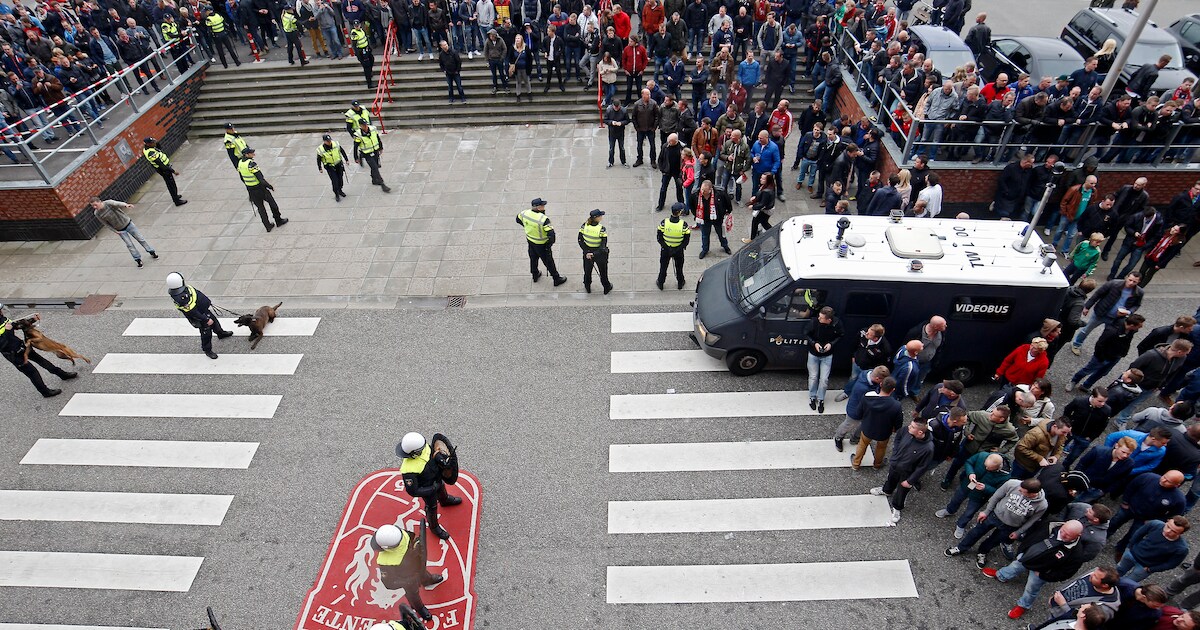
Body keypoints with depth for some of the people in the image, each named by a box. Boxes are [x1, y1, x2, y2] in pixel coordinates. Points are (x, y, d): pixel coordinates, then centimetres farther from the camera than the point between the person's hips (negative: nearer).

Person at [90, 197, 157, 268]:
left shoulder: (108, 203, -21)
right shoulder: (97, 214, -10)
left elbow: (118, 203, -42)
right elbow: (106, 223, 0)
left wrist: (126, 205, -64)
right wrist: (115, 231, -6)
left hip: (127, 223, -2)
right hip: (120, 230, 2)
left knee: (140, 238, 6)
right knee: (129, 244, 1)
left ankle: (151, 252, 24)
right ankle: (138, 259, 12)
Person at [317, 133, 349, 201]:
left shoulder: (336, 144, -18)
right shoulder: (320, 149, -22)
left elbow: (342, 151, 0)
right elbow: (318, 160, -7)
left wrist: (346, 159, 8)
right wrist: (320, 168, 2)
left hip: (339, 164, 3)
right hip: (330, 167, -3)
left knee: (340, 179, 15)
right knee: (334, 181, -7)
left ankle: (340, 190, 40)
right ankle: (337, 195, 9)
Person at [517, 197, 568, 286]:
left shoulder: (525, 213, -15)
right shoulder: (544, 219, -34)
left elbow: (518, 219, 7)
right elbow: (551, 234, -34)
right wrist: (550, 244, -15)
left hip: (530, 241, 6)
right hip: (542, 245, -6)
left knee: (533, 258, 28)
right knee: (549, 262, 12)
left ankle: (535, 275, 51)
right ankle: (557, 280, 30)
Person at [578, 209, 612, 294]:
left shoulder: (584, 226, -16)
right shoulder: (601, 229, -26)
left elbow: (580, 241, -13)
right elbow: (603, 245, -26)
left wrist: (587, 252, -13)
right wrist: (594, 254, -20)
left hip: (587, 252, 3)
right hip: (600, 255, -3)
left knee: (587, 270, 27)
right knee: (603, 272, 22)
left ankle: (587, 287, 47)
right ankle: (607, 287, 43)